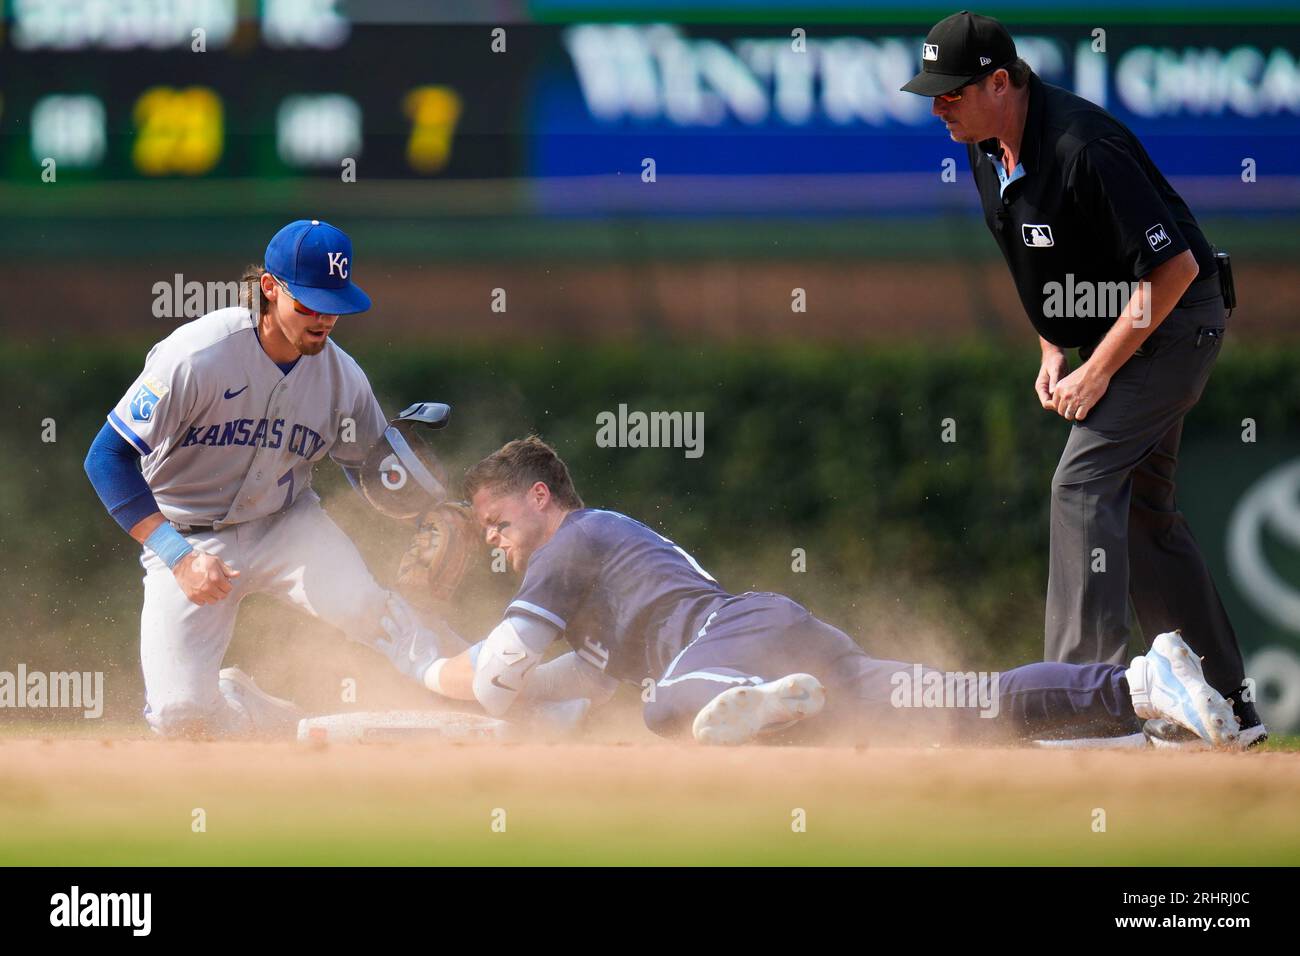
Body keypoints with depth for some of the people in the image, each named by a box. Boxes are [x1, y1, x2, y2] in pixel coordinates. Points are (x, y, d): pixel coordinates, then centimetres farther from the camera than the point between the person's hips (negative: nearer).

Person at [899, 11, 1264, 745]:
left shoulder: (1083, 149, -29)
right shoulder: (987, 149, -1)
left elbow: (1175, 267, -27)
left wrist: (1098, 372, -22)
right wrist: (1053, 350, 5)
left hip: (1175, 322, -10)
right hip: (1110, 331, 10)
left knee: (1085, 484, -20)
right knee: (1139, 511, 12)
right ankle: (1226, 702, 19)